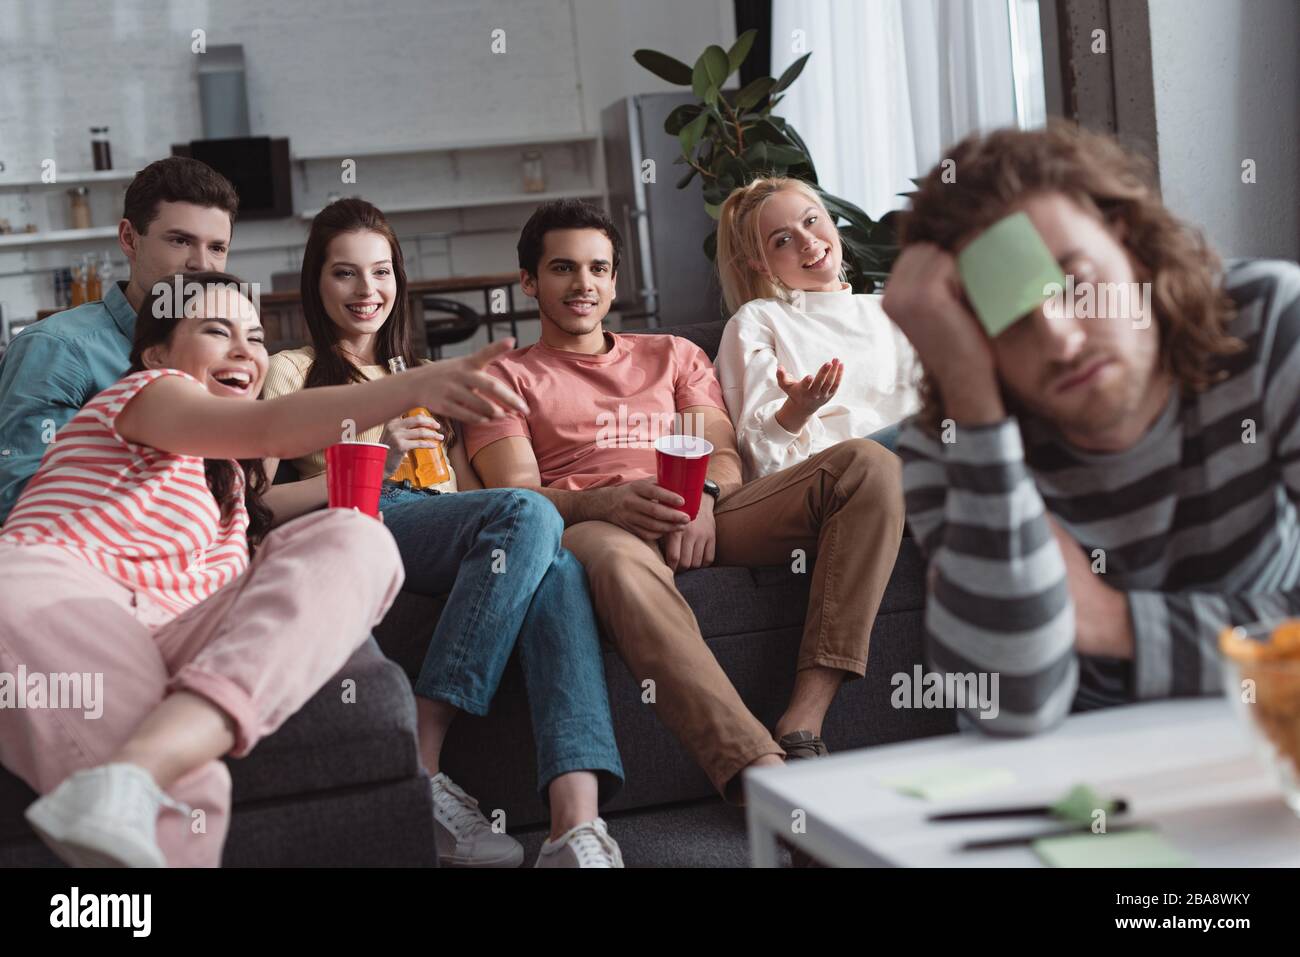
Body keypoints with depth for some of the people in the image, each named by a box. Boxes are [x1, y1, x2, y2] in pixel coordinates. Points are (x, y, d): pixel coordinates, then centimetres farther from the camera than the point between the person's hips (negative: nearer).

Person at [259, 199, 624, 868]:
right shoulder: (292, 372, 17)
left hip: (450, 527, 4)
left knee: (557, 568, -34)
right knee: (530, 514, -34)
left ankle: (577, 827, -51)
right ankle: (420, 773, -36)